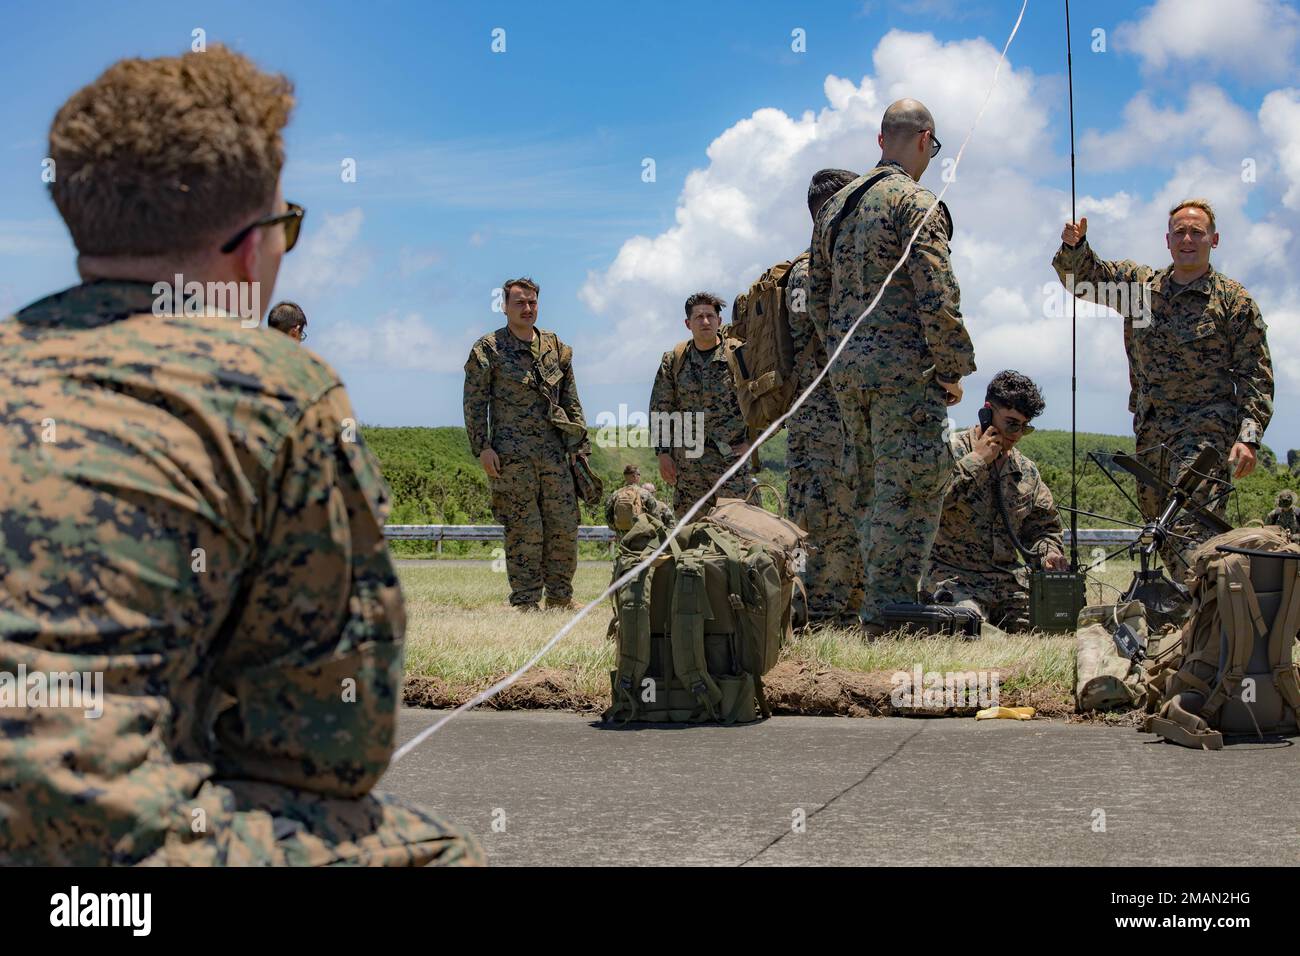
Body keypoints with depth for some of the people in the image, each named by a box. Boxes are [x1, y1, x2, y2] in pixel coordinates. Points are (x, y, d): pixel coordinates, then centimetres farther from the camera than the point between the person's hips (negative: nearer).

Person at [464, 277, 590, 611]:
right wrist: (482, 447, -10)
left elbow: (570, 400, 18)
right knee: (523, 531, -4)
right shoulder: (487, 349, 0)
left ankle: (560, 598, 16)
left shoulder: (556, 347, 14)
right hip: (511, 454, -4)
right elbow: (474, 403, -2)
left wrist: (580, 443, 12)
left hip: (554, 450, 5)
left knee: (565, 526, 4)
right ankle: (525, 603, 3)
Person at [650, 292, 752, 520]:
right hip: (687, 456, 2)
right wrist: (663, 453, 3)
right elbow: (659, 409, 9)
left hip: (731, 453, -2)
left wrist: (749, 441, -3)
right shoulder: (673, 360, 6)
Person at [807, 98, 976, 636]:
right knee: (910, 490, -5)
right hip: (905, 368, -8)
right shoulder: (916, 203, -9)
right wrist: (954, 368, -8)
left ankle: (880, 605, 19)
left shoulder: (835, 205, 15)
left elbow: (817, 296, 19)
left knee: (872, 487, 14)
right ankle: (886, 612, -7)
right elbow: (936, 297, -16)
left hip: (847, 369, 8)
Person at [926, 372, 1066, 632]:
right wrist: (975, 461, -15)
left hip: (1009, 579, 6)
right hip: (953, 575, -6)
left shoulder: (1027, 471, 16)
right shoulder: (951, 451, -3)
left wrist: (1047, 552, 3)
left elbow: (1045, 527, 27)